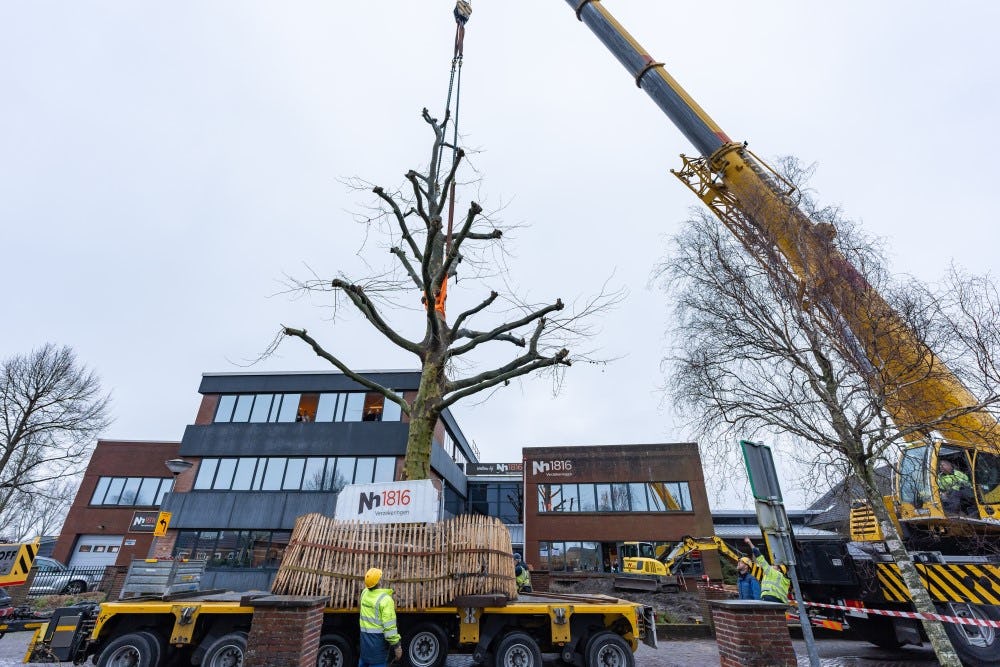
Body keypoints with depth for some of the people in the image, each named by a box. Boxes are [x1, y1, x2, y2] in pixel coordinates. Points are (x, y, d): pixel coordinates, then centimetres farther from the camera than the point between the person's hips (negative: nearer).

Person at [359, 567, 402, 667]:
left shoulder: (364, 593, -1)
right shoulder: (385, 599, -21)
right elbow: (389, 626, -22)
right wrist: (397, 645, -13)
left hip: (365, 636, 7)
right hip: (378, 638, -7)